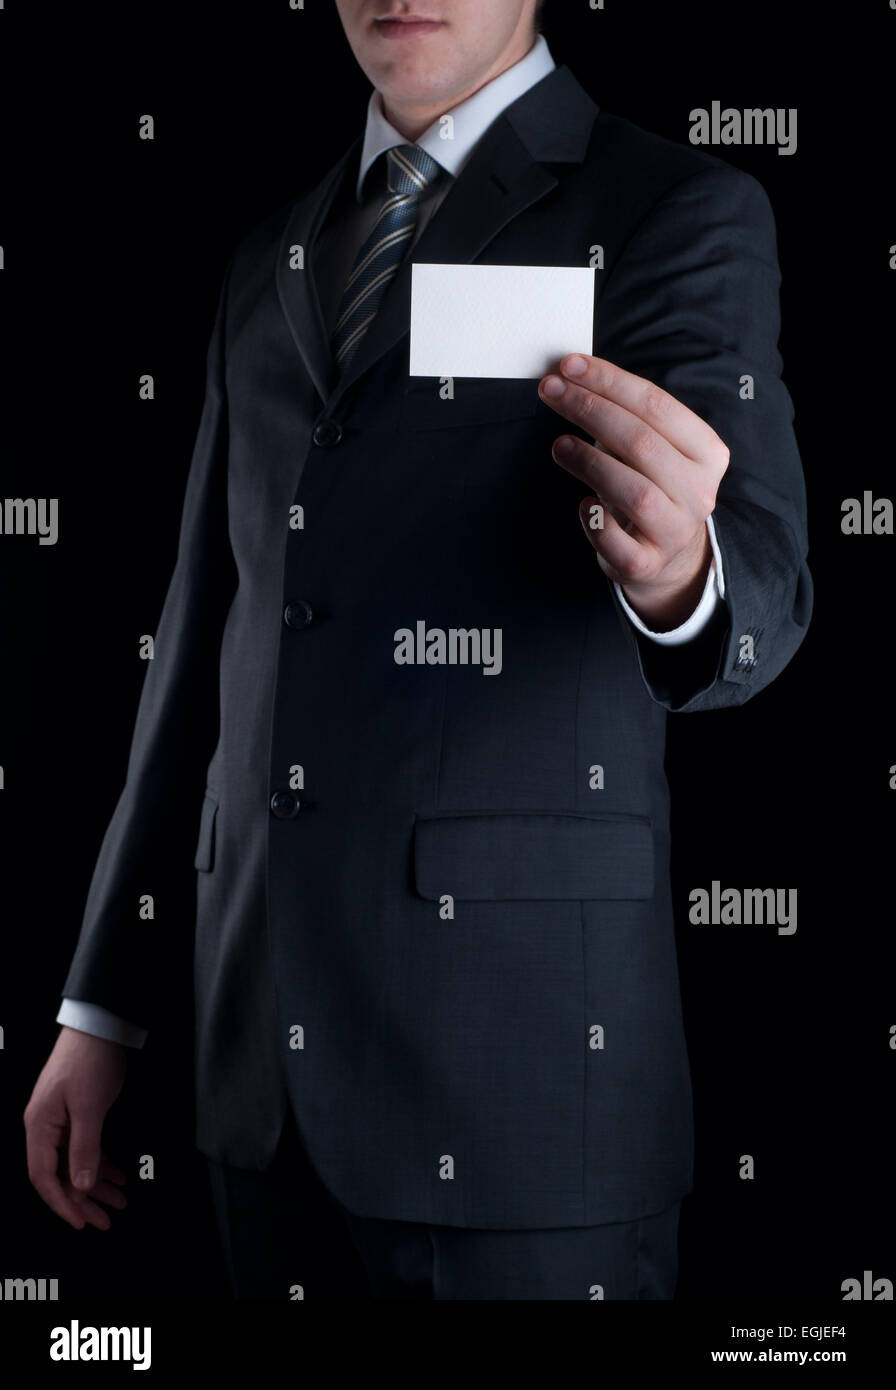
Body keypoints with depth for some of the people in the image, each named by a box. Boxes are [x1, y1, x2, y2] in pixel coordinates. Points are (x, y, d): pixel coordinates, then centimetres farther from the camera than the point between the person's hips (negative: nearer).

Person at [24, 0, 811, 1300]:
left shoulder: (679, 212, -3)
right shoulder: (270, 261, 14)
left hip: (521, 1048, -5)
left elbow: (762, 596, -13)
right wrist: (101, 1007, 15)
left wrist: (679, 574, -39)